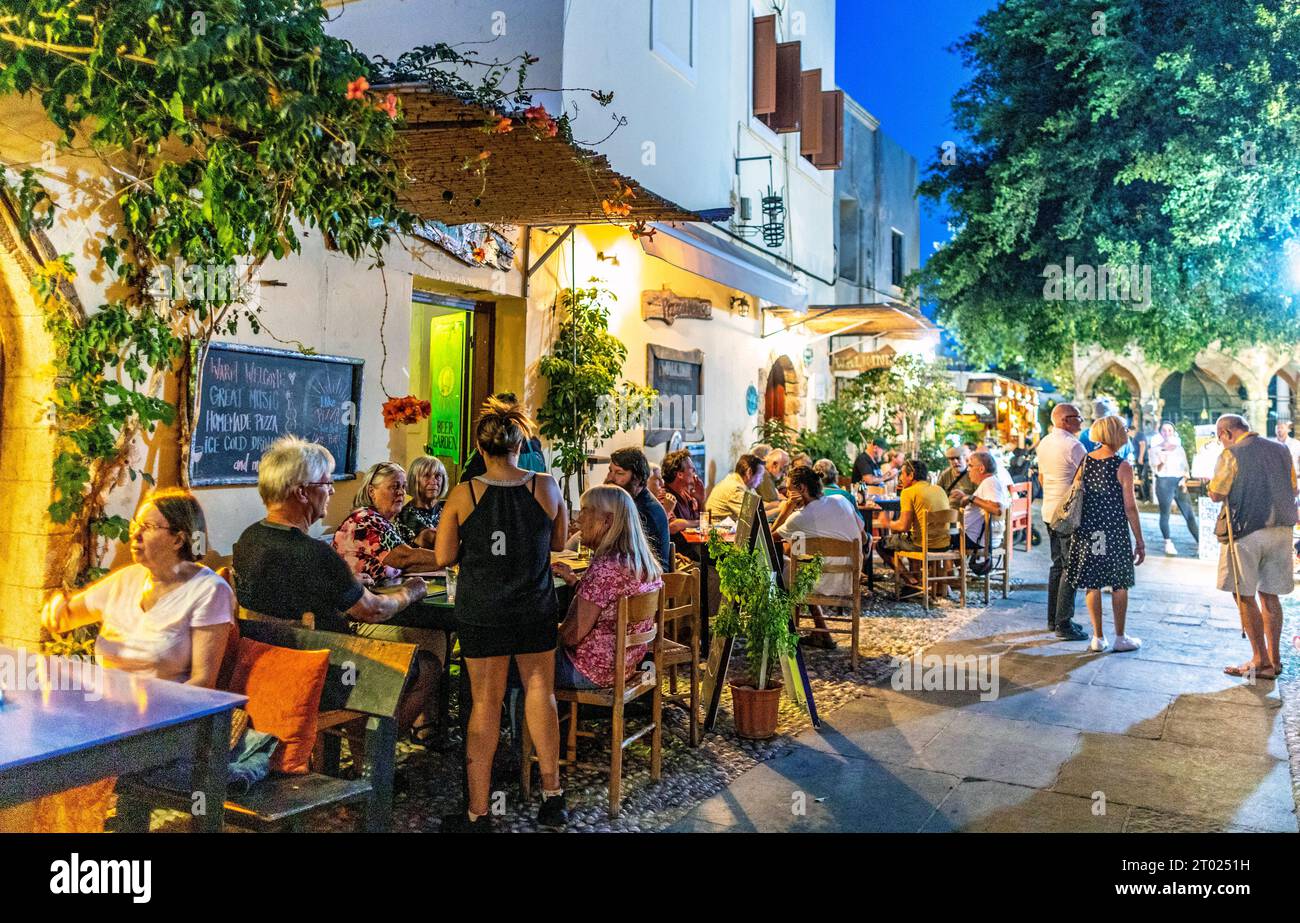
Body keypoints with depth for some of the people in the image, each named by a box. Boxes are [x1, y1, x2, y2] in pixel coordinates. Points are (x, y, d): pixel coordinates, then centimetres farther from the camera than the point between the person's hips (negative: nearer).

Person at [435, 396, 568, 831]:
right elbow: (559, 541, 7)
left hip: (482, 612, -1)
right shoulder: (545, 487, -7)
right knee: (539, 689, 16)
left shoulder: (463, 494, -10)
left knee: (485, 703, 6)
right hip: (536, 611, 1)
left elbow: (444, 556, -6)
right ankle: (552, 794, 23)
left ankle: (478, 811, 14)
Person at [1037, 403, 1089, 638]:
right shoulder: (1073, 445, -16)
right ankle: (1063, 623, -4)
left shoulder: (1044, 443, 11)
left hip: (1049, 511, 9)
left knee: (1057, 564, 16)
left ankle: (1053, 618, 22)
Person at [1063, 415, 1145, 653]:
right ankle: (1120, 638, 15)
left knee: (1092, 584, 8)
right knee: (1119, 585, 8)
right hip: (1114, 531, -4)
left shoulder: (1084, 461, 2)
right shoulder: (1122, 466, -10)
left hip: (1087, 530, 4)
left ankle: (1098, 638, 14)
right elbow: (1129, 506, -9)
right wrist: (1139, 541, -2)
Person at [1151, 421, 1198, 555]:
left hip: (1179, 483, 2)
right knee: (1165, 514, -1)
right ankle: (1168, 544, 6)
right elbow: (1157, 470, -4)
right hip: (1164, 483, -2)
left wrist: (1184, 479, -2)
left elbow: (1185, 468, 17)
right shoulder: (1156, 450, 5)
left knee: (1190, 514, -4)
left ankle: (1201, 543, -1)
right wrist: (1162, 462, -25)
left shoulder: (1179, 449, 15)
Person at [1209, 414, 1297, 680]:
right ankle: (1274, 658, 17)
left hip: (1245, 531, -6)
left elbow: (1216, 494, -11)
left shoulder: (1232, 454, -9)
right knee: (1270, 595, 13)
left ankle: (1261, 661, 5)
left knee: (1245, 596, 3)